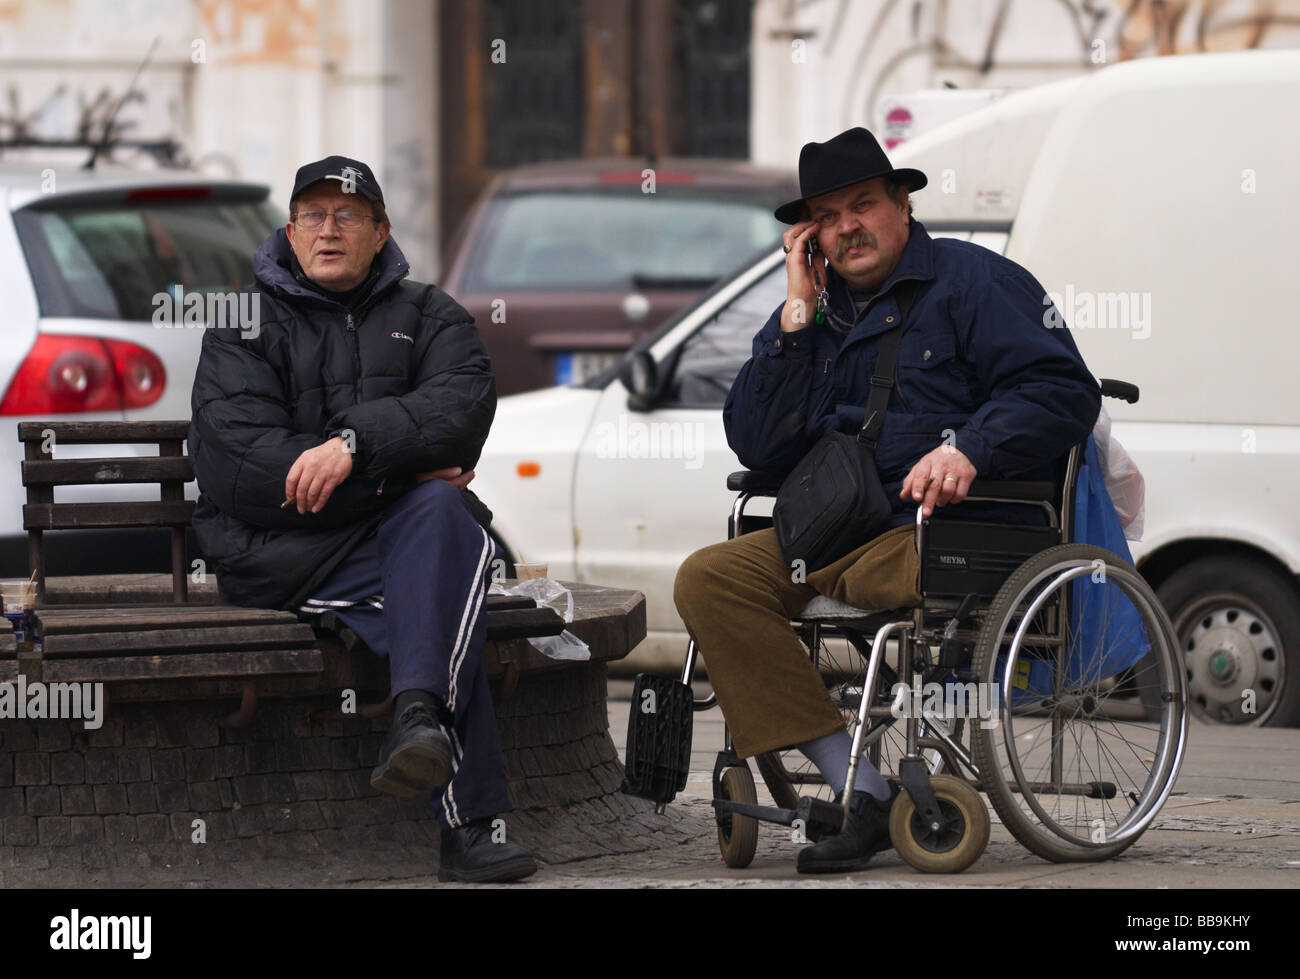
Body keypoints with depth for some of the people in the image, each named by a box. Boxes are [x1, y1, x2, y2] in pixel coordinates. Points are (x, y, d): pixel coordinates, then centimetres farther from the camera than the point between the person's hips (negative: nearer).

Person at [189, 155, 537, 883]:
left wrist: (357, 444, -27)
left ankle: (420, 713, -51)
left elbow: (462, 406, -7)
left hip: (404, 527, 2)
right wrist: (399, 475, -12)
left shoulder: (427, 316, 17)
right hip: (284, 550, -2)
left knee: (442, 513, -35)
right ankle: (472, 823, -42)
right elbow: (235, 461, -7)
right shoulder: (247, 324, 11)